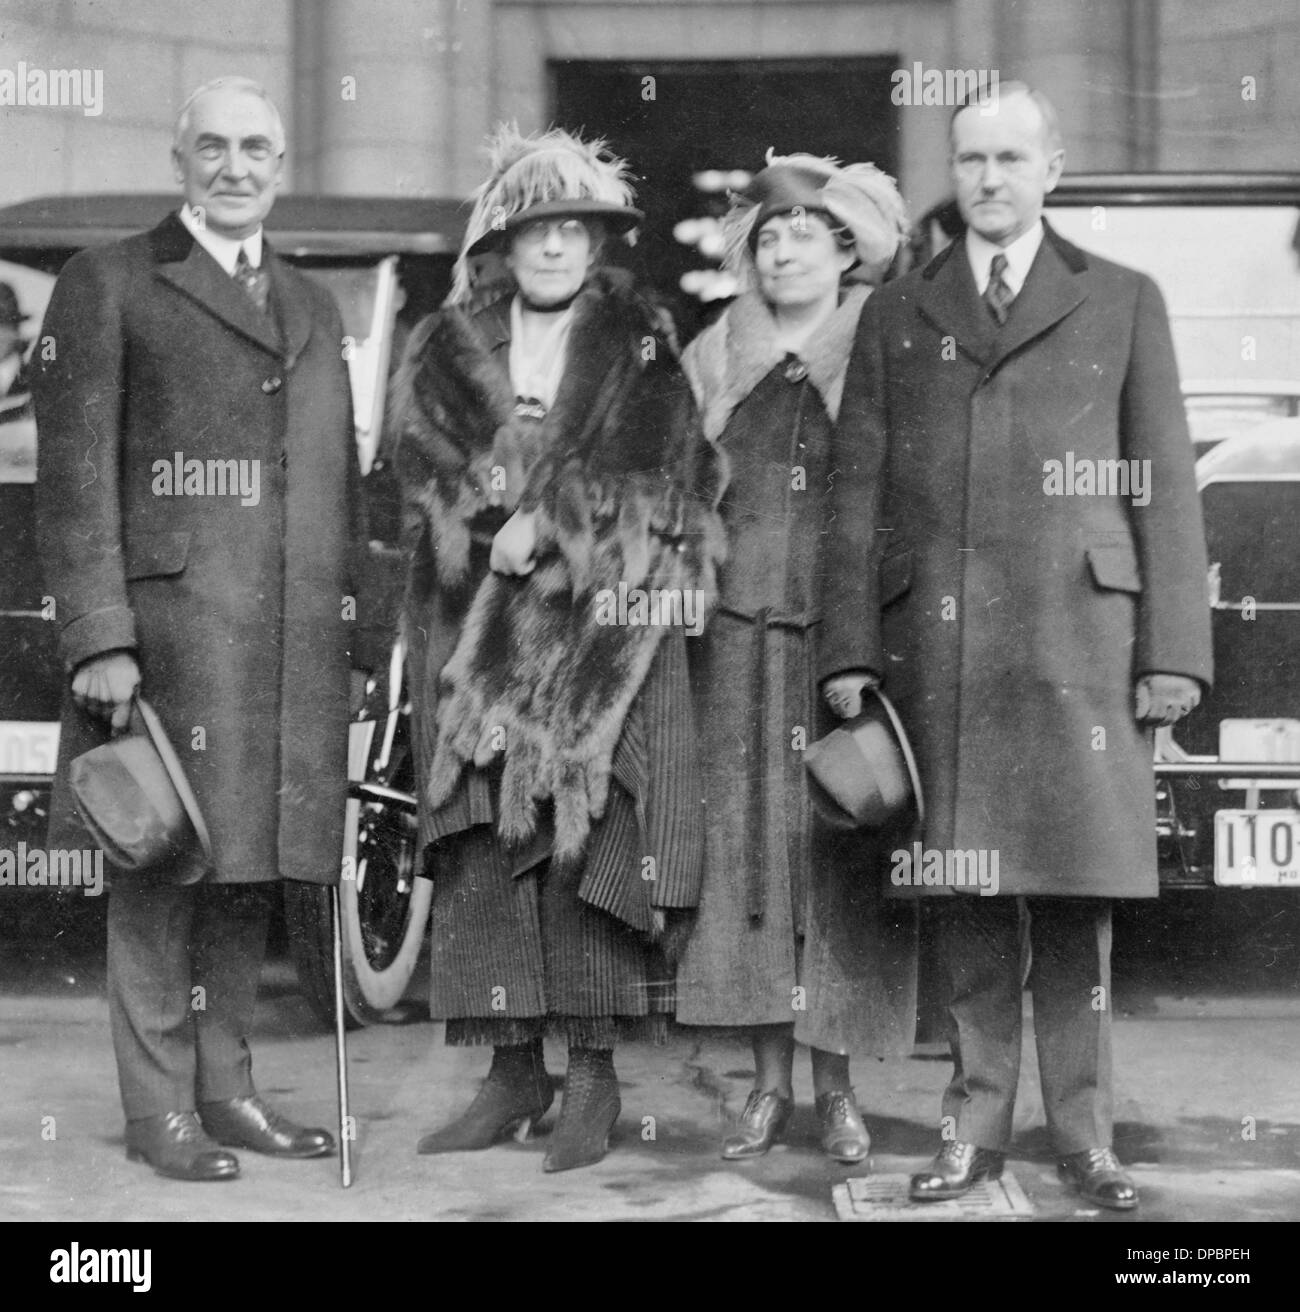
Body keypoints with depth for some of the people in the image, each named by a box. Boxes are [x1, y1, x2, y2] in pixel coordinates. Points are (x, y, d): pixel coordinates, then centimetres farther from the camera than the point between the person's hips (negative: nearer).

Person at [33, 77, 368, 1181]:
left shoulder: (315, 307, 20)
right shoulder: (108, 285, 2)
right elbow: (74, 475, -5)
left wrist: (352, 625, 13)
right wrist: (99, 636, -13)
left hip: (297, 640, 5)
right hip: (171, 625, -5)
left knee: (252, 864, 10)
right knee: (163, 864, -1)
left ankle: (227, 1087, 20)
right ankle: (158, 1110, 8)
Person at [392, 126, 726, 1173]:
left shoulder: (638, 350, 7)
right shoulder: (449, 349, 12)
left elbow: (659, 475, -5)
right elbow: (426, 465, 2)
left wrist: (548, 521, -15)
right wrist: (500, 518, -15)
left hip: (601, 622, -2)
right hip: (476, 632, 3)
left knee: (585, 840, -8)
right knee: (484, 842, 0)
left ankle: (595, 1075, 0)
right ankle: (514, 1069, 8)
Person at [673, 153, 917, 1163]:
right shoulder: (717, 358, 13)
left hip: (848, 632, -3)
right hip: (742, 630, 3)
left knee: (840, 851, -2)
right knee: (750, 842, 1)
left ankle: (835, 1089, 8)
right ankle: (770, 1084, 9)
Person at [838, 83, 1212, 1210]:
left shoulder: (1122, 302, 12)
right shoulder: (896, 316, 16)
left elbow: (1164, 484, 7)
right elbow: (860, 495, 10)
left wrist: (1175, 650, -2)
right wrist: (851, 654, 0)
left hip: (1079, 632, -1)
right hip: (938, 640, 1)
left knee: (1077, 891, 0)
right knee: (966, 892, 2)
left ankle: (1083, 1134, 10)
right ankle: (977, 1129, 10)